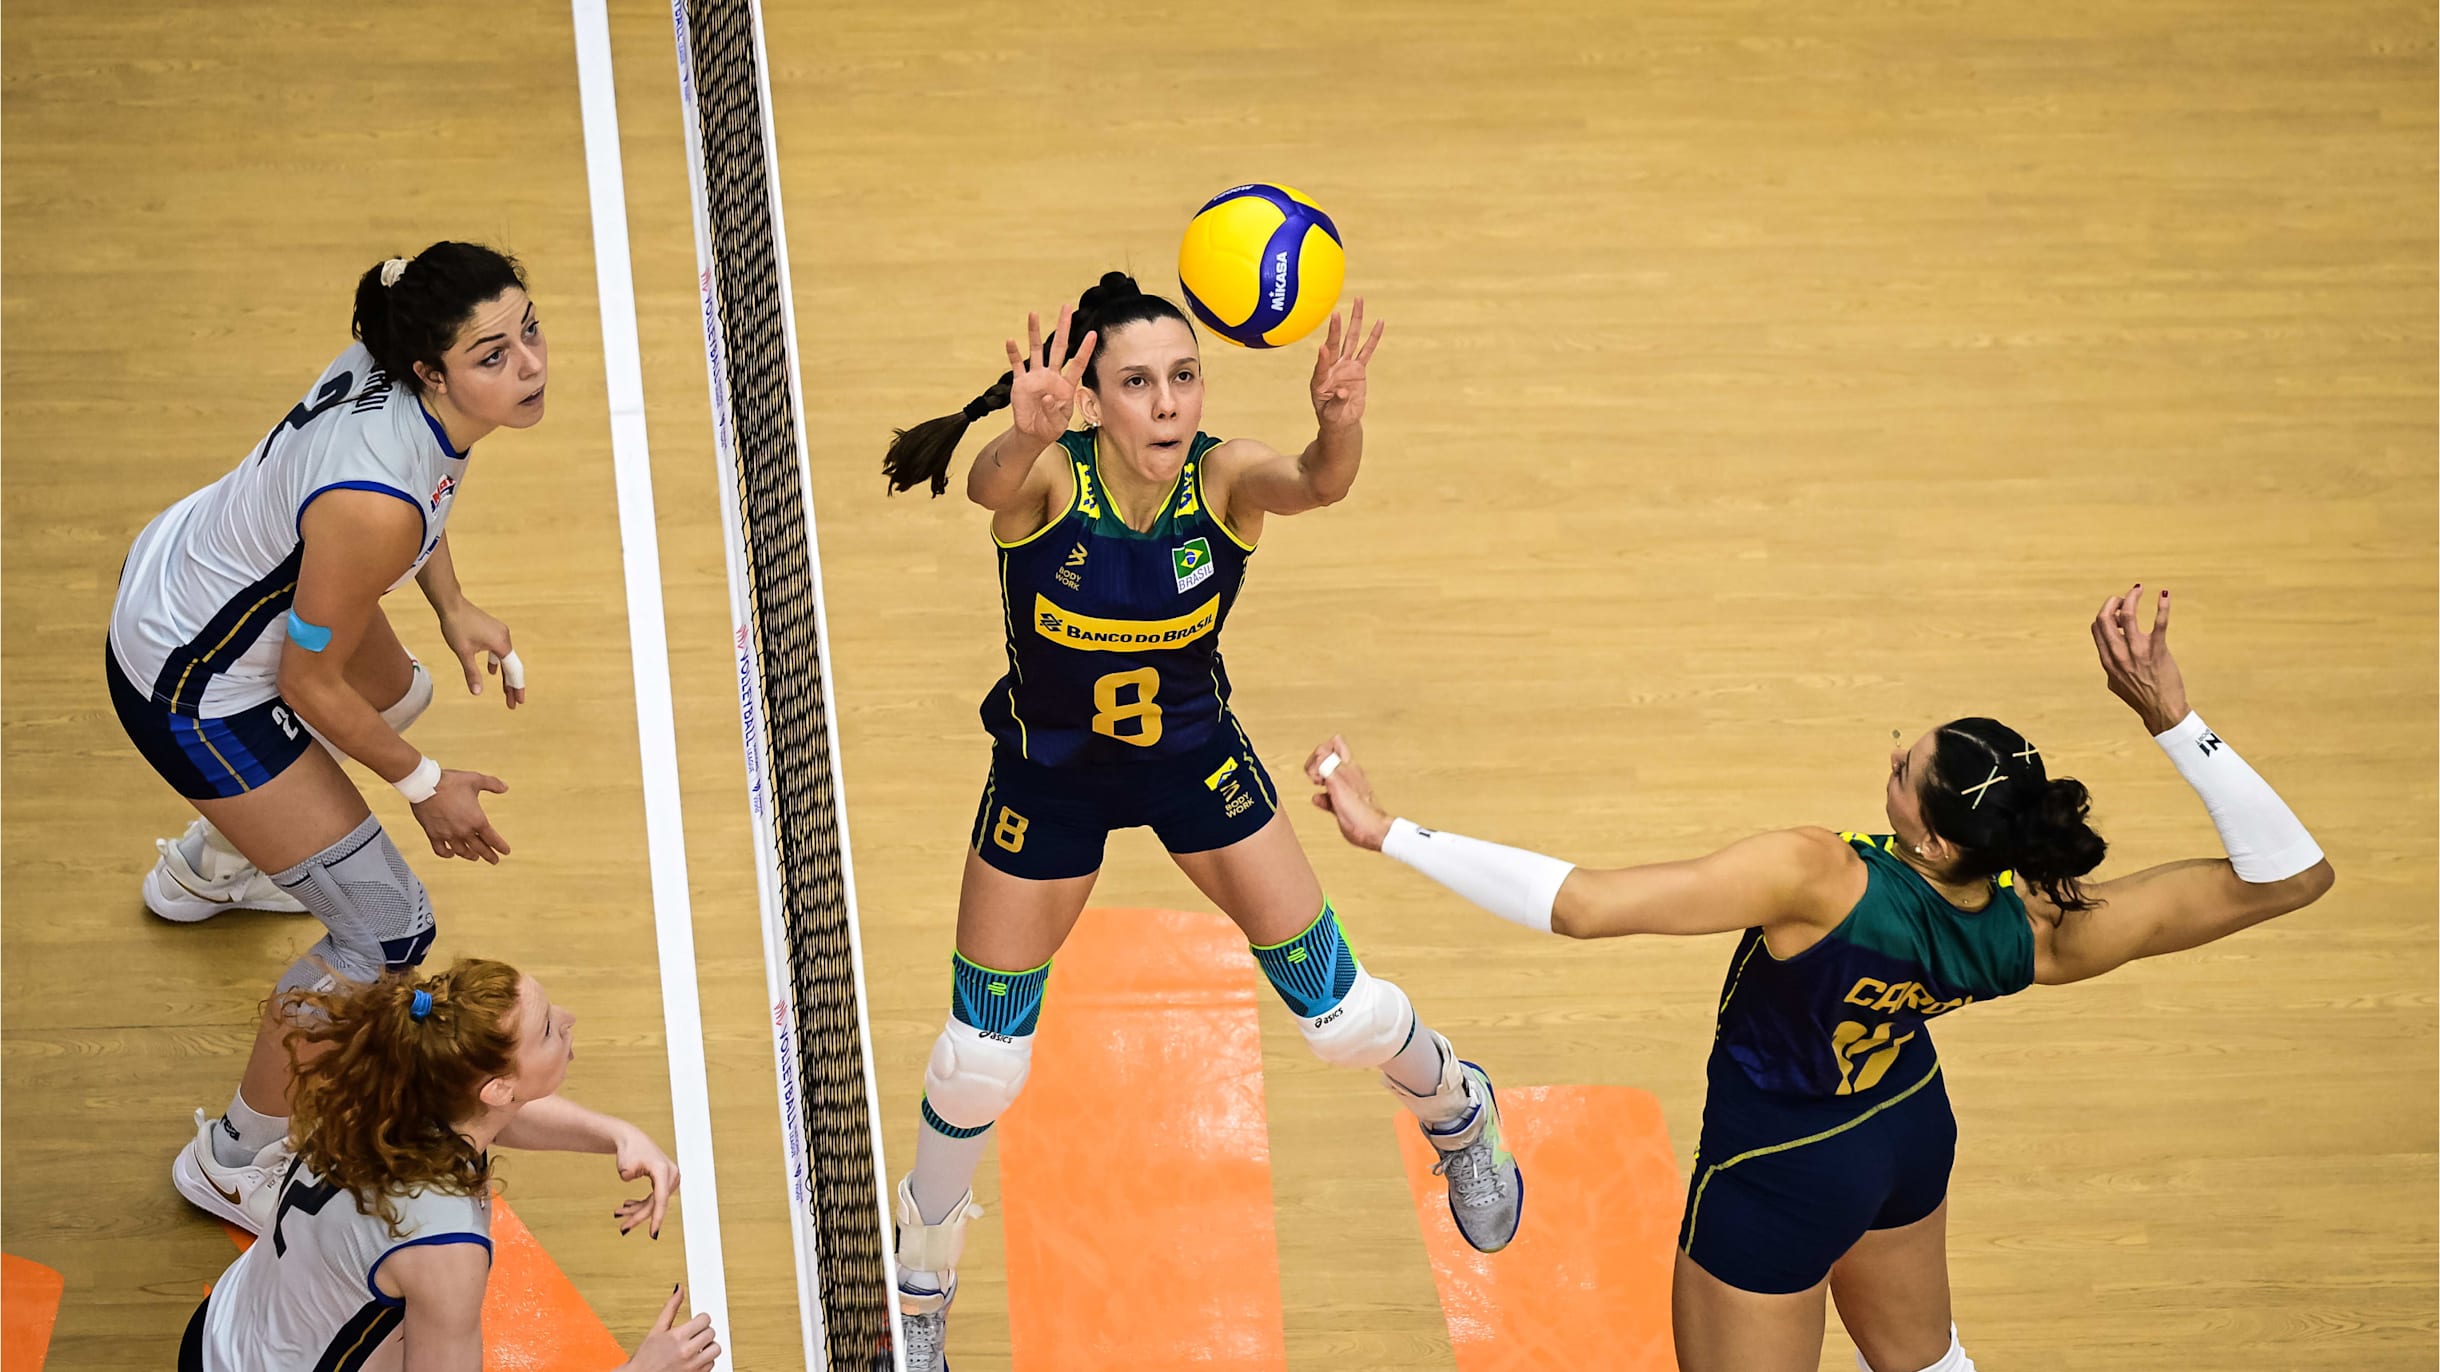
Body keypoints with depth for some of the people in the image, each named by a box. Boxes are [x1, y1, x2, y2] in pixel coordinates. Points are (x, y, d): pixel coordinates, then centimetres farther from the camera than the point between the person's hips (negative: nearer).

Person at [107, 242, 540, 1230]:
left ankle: (207, 867, 66)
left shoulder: (398, 364, -18)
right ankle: (231, 1164, 19)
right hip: (192, 692, -9)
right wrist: (422, 786, -10)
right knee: (388, 933, -3)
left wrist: (452, 608, 5)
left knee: (392, 696, 39)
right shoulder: (373, 504, -41)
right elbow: (309, 684, -25)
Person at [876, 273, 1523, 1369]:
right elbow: (991, 485, -55)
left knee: (1339, 1013, 7)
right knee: (980, 1060, 8)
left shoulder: (1224, 477, -27)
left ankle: (1459, 1115, 42)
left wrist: (1339, 423, -74)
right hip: (1046, 775, -1)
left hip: (1195, 755, 1)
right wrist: (1025, 436, -79)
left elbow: (1317, 483, -49)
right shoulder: (1046, 477, -30)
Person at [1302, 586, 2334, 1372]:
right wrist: (2171, 716, -27)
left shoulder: (1821, 880, -42)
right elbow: (2289, 872, -22)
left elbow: (1580, 905, -45)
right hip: (1910, 1128, 5)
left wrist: (1389, 831, -38)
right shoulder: (2041, 938, -28)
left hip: (1778, 1177, -5)